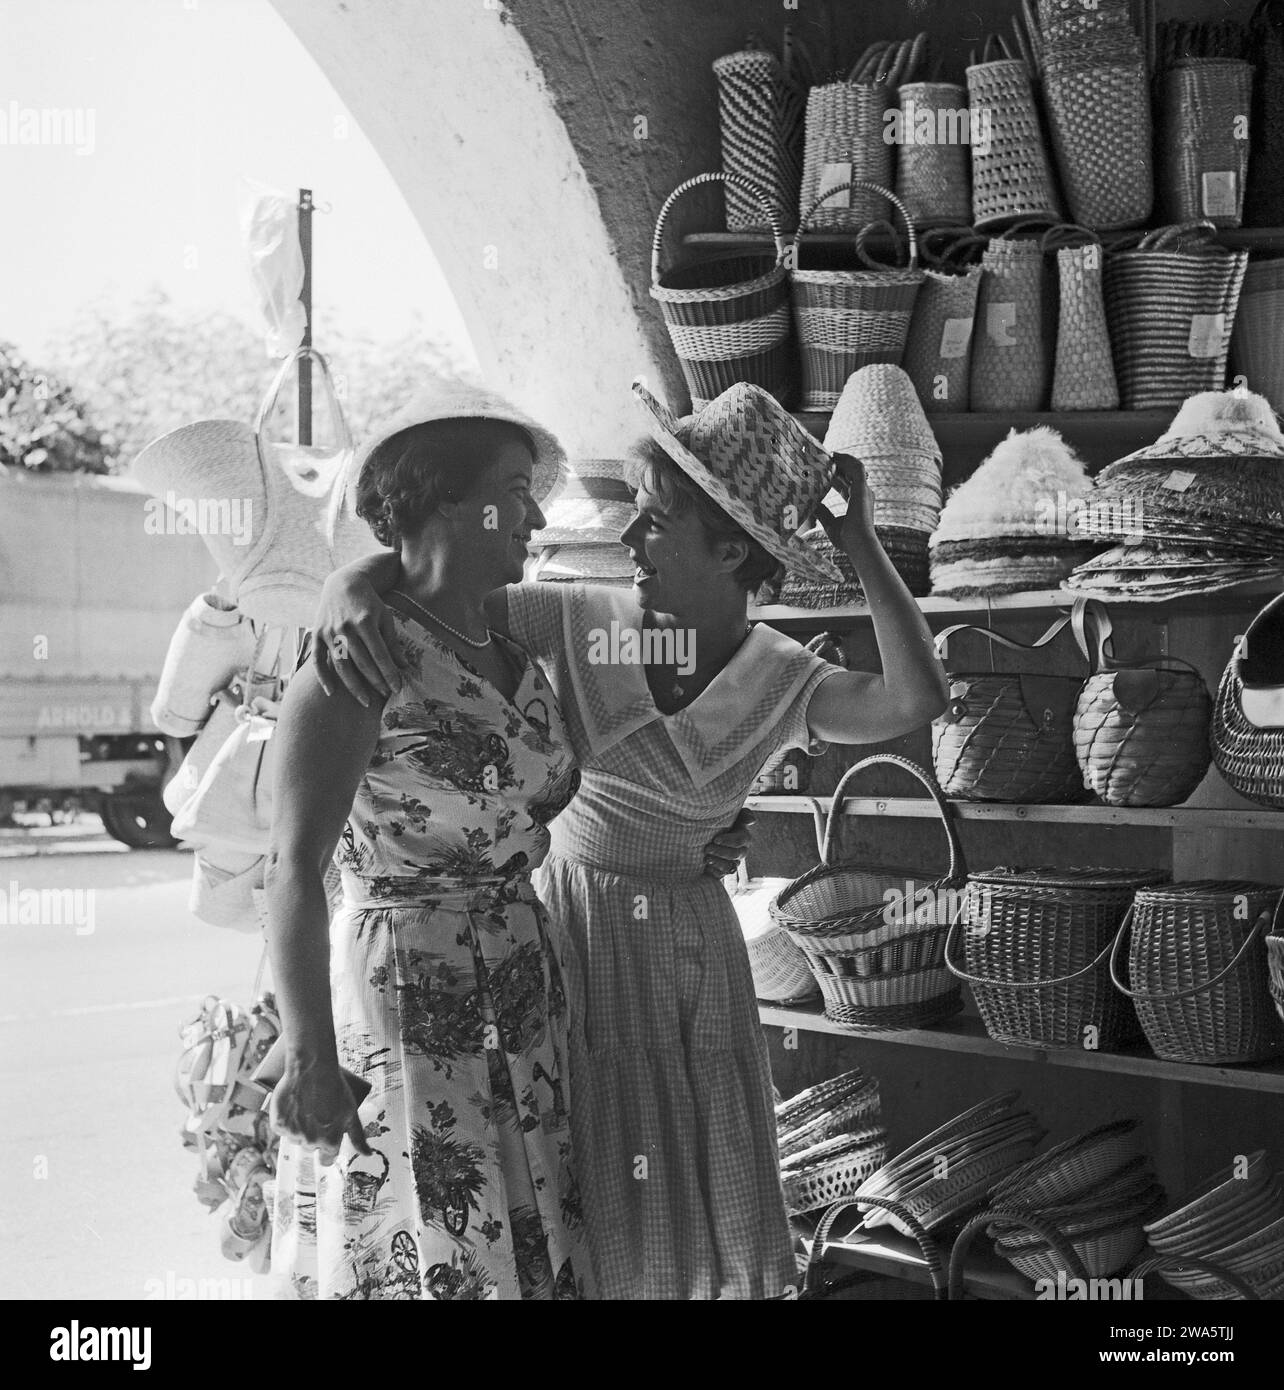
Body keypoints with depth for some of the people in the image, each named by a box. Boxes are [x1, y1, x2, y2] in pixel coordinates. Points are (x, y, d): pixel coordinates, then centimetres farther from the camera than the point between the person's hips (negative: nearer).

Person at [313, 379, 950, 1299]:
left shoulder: (785, 683, -7)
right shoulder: (581, 622, -9)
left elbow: (918, 702, -25)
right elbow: (414, 577, -11)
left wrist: (859, 541, -21)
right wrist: (351, 596, -35)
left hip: (691, 946, 1)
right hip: (567, 928, -1)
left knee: (710, 1214, 7)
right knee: (581, 1222, 2)